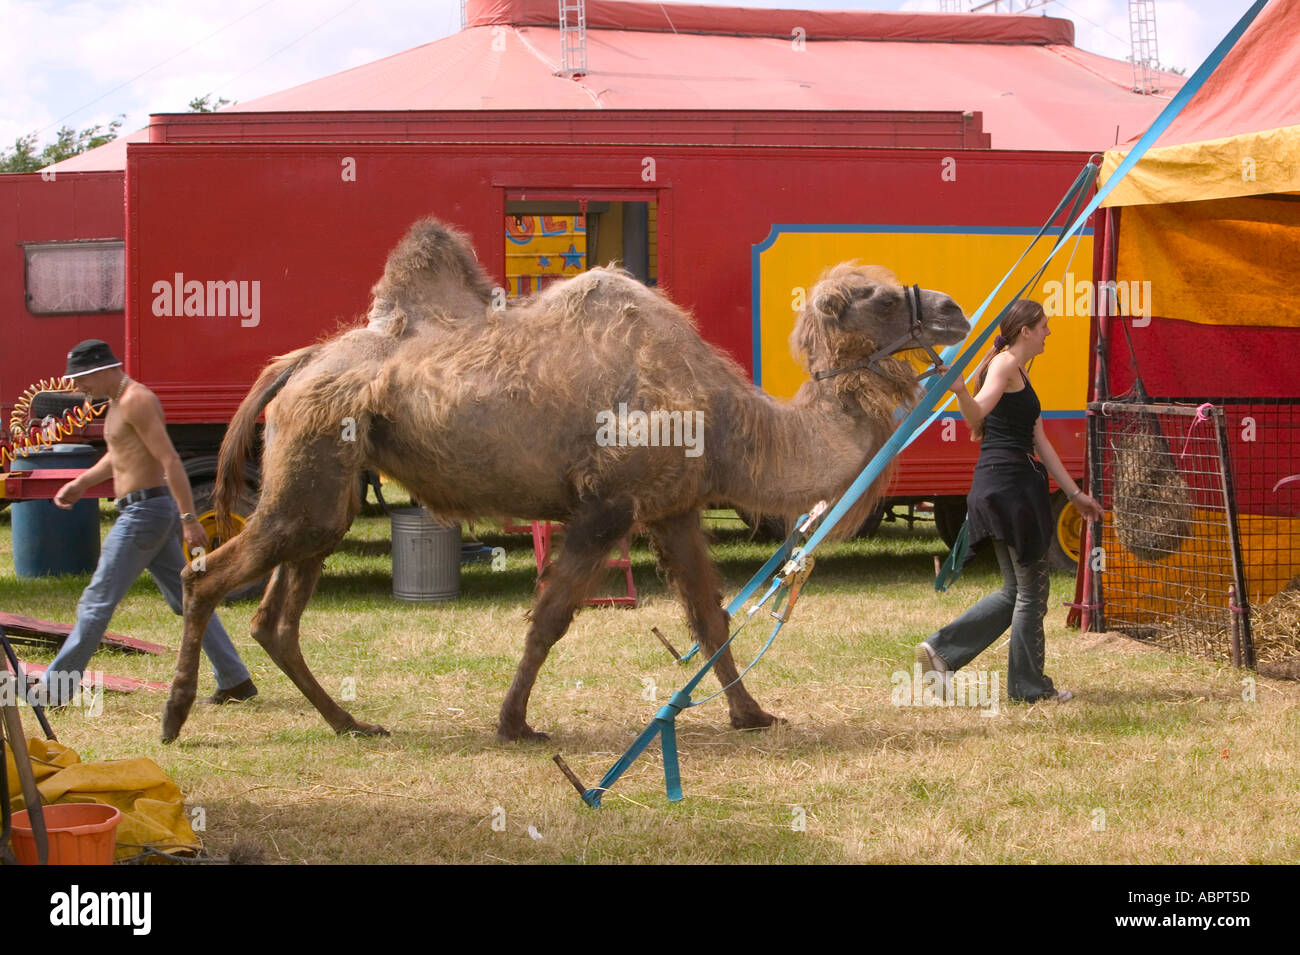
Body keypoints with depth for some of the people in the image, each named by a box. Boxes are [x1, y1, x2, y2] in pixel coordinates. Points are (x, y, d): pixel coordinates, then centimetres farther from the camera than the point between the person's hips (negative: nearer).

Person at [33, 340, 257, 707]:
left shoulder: (136, 401, -16)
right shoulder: (117, 402, 15)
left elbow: (170, 461, -22)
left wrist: (189, 519, -26)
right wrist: (82, 482, 19)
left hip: (146, 509, -11)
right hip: (144, 511, 11)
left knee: (98, 601, -5)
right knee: (186, 599, 10)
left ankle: (55, 688, 0)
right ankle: (235, 680, 10)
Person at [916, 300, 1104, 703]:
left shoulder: (1020, 375, 21)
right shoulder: (1005, 364, -9)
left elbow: (1040, 443, 24)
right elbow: (977, 414, -25)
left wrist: (1075, 494, 25)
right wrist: (959, 391, -48)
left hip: (1012, 487, 10)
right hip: (1007, 484, -10)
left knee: (1017, 590, 15)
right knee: (1032, 590, 0)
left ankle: (942, 650, 11)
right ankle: (1029, 685, 9)